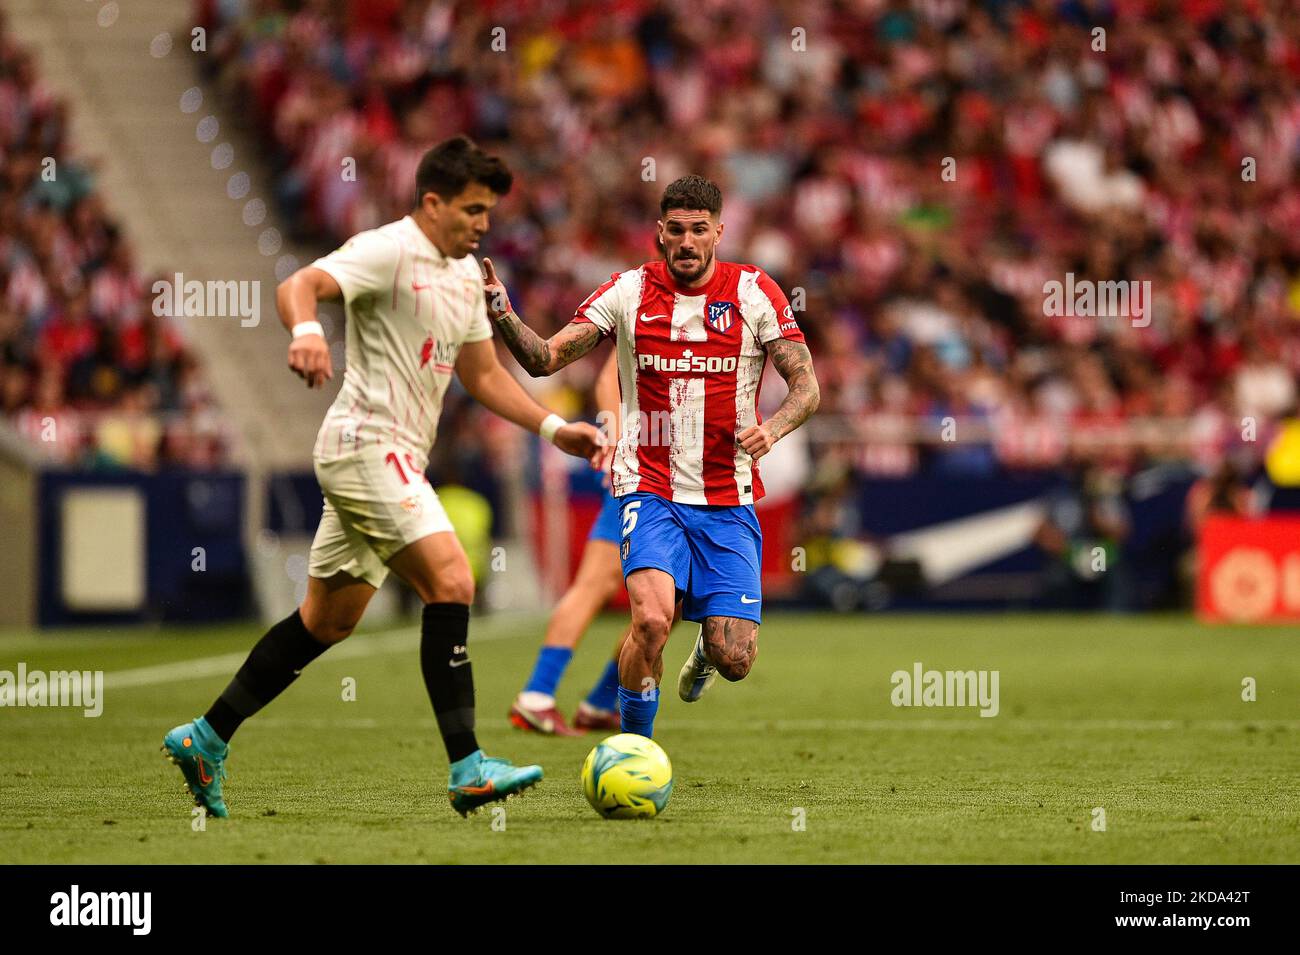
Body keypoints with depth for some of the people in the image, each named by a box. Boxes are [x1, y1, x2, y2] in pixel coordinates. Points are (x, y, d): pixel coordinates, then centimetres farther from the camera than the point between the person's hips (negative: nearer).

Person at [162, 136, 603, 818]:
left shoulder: (466, 273, 16)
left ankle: (204, 739, 21)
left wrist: (554, 429, 14)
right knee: (450, 582, -20)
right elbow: (298, 287, -26)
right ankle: (467, 770, -21)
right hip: (367, 445, -10)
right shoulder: (387, 251, -12)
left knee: (329, 619, 13)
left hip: (394, 457, 10)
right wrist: (306, 332, -48)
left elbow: (484, 375, 24)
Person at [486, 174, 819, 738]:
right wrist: (502, 314, -22)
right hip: (650, 491, -1)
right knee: (652, 619, -27)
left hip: (729, 501, 1)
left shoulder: (755, 293, 0)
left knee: (735, 662, -6)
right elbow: (545, 359, -2)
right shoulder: (628, 292, 0)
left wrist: (772, 428, -22)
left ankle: (707, 647, 34)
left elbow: (806, 384, -1)